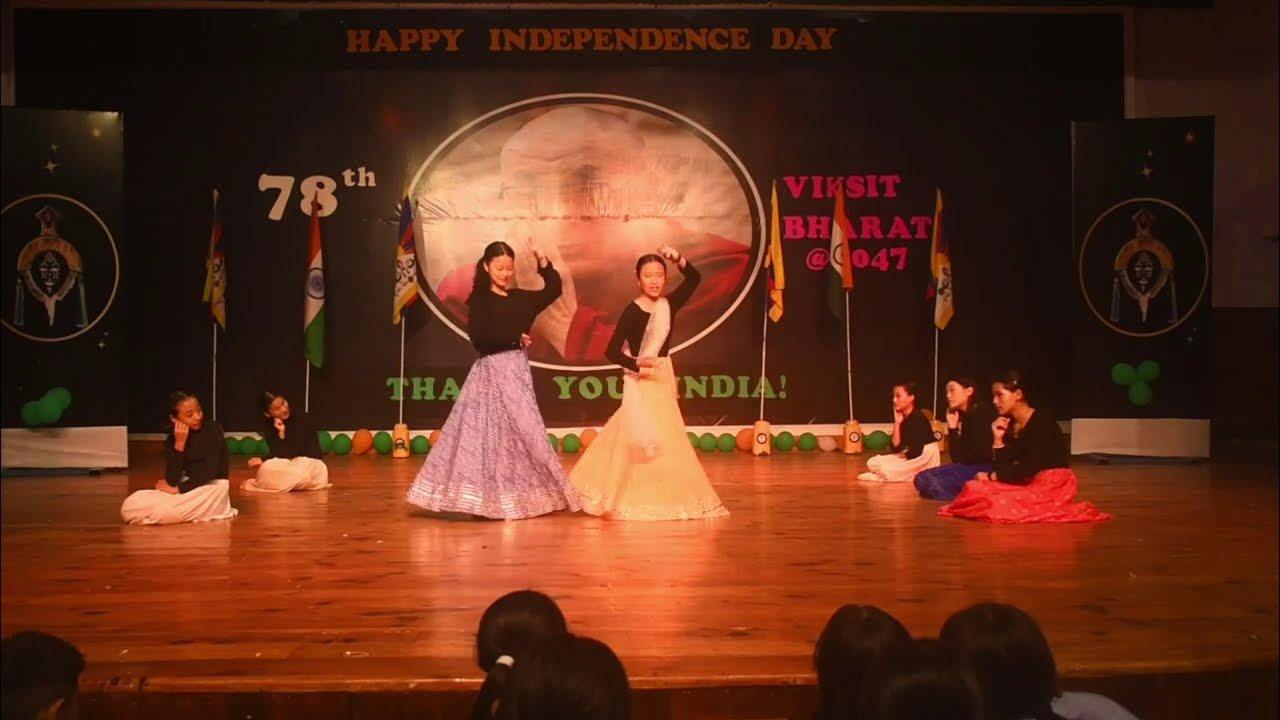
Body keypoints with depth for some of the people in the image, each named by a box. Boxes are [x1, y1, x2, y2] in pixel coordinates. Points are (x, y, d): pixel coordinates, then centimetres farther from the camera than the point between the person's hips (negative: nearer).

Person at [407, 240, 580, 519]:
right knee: (489, 434, -5)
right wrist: (515, 338, -10)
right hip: (491, 373, -6)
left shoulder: (520, 298, 10)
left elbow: (554, 289, 20)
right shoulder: (480, 299, -5)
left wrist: (542, 261, 8)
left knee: (521, 433, 9)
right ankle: (487, 500, 0)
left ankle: (516, 497, 19)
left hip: (518, 371, 6)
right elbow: (480, 338, -17)